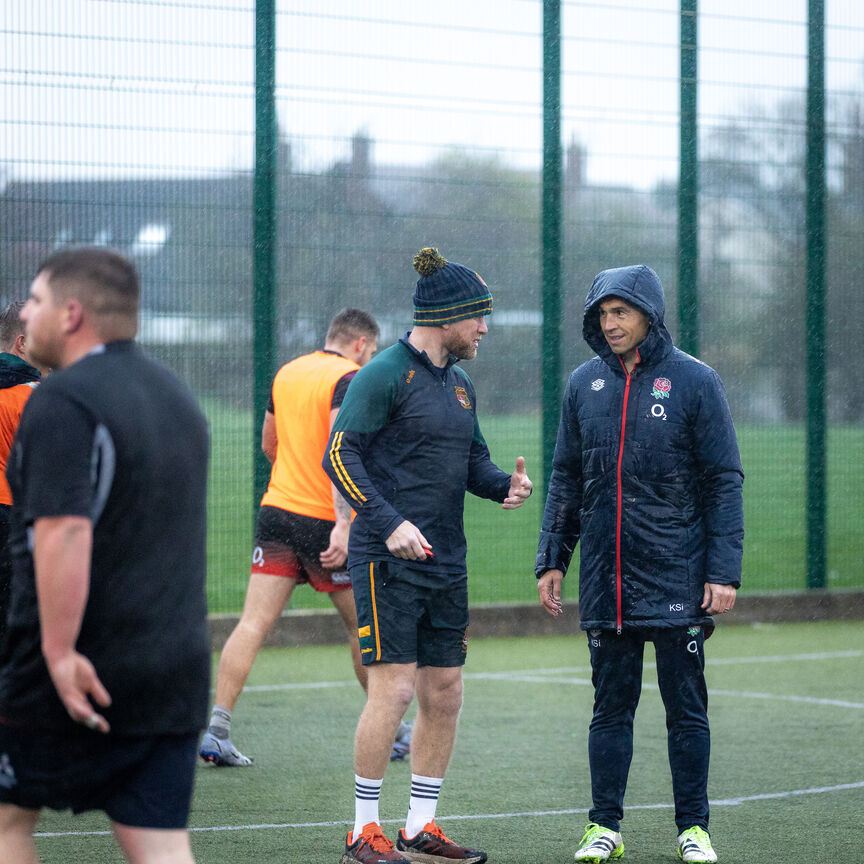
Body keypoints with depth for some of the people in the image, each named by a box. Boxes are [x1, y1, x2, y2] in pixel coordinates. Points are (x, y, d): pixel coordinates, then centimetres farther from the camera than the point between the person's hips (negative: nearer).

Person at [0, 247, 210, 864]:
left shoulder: (64, 401, -13)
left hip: (81, 676, -7)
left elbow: (65, 532, -24)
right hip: (177, 673, 7)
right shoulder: (177, 397, 15)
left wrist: (60, 654, -25)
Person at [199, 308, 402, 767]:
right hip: (324, 521, -5)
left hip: (276, 510, 5)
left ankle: (216, 729, -11)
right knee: (362, 625, 10)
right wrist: (343, 525, -27)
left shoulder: (286, 373, 12)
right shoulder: (349, 379, -9)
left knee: (253, 624, -1)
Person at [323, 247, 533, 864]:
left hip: (446, 561, 8)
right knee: (394, 687, -10)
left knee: (445, 692, 8)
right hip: (389, 559, -8)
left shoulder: (459, 383, 16)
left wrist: (504, 484, 0)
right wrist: (389, 522, -24)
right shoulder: (387, 374, -10)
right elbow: (341, 454, -14)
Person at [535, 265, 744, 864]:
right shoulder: (585, 384, 7)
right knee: (611, 708, 7)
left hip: (677, 578, -3)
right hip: (605, 580, 3)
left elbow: (724, 482, -4)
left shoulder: (694, 381, -4)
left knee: (687, 710, 3)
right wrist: (552, 560, 8)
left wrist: (724, 572, -10)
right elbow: (566, 479, 14)